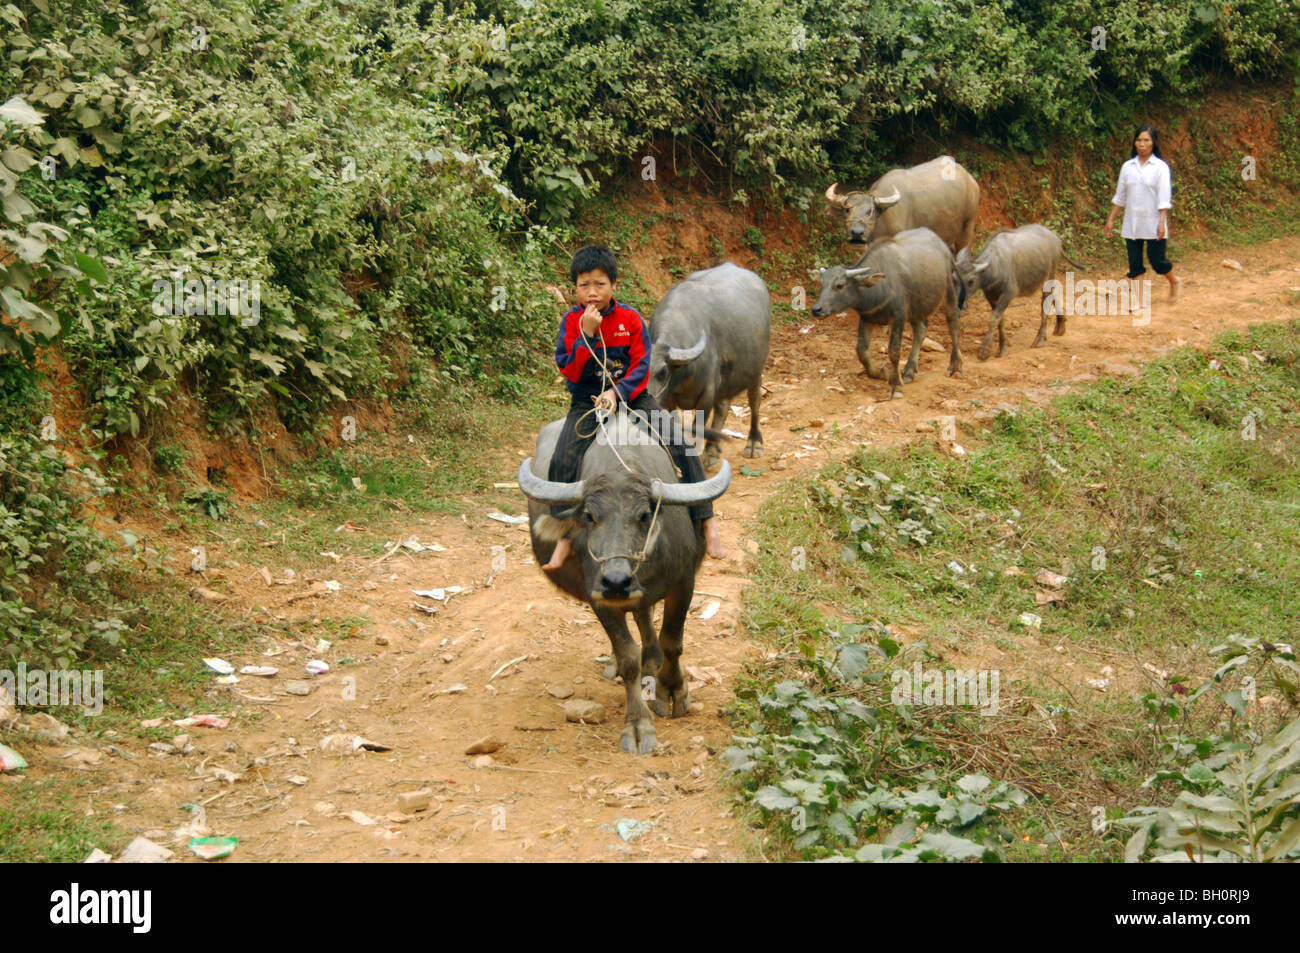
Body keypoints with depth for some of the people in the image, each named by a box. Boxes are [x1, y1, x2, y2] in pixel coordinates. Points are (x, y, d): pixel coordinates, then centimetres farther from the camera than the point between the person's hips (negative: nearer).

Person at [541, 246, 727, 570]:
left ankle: (707, 523, -9)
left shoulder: (630, 319, -2)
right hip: (586, 402, 0)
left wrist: (618, 393, -21)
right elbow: (570, 372, -10)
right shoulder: (571, 321, -3)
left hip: (631, 396, 0)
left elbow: (642, 368, -5)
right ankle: (565, 538, -15)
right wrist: (586, 334, -21)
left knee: (680, 446, -15)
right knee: (563, 459, -23)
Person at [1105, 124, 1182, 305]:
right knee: (1134, 262, 3)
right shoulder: (1128, 167, 6)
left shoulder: (1160, 167, -5)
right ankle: (1138, 298, 12)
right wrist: (1111, 220, 12)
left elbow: (1164, 198, -8)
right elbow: (1120, 196, 13)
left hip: (1153, 223, -4)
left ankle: (1174, 282, 28)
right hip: (1132, 223, 4)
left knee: (1156, 259, 0)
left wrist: (1162, 222, -16)